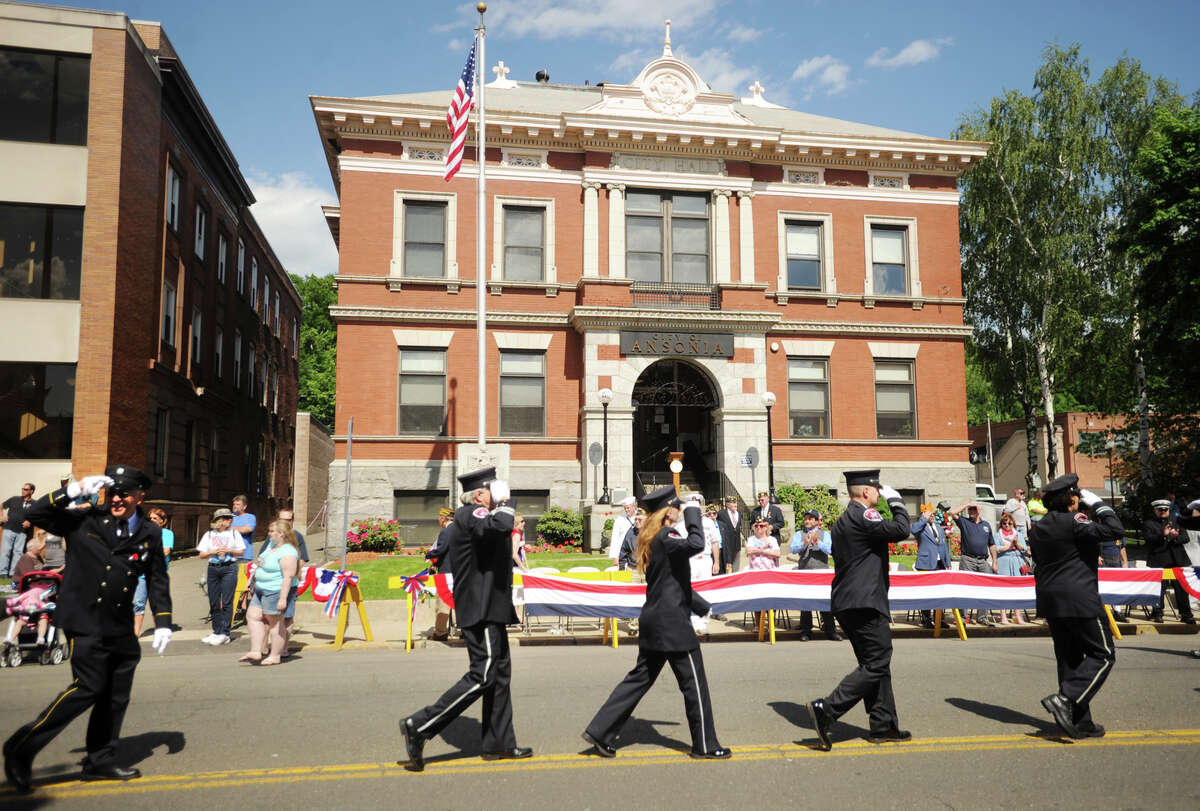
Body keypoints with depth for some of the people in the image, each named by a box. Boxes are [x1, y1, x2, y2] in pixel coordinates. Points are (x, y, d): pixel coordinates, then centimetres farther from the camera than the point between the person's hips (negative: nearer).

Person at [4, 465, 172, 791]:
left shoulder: (150, 534, 7)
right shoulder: (86, 521, -1)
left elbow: (157, 580, 14)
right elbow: (35, 515, -6)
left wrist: (163, 624, 8)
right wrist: (74, 490, -14)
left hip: (121, 629, 5)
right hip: (85, 621, -5)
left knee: (116, 696, 11)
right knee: (89, 687, -12)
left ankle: (100, 761, 27)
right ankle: (22, 748, 4)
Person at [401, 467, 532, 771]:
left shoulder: (475, 517, 19)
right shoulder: (469, 514, -15)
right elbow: (500, 526, -35)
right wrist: (503, 504, -20)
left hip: (490, 610, 11)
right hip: (481, 611, -11)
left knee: (500, 673, 13)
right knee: (483, 675, -11)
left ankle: (499, 743, 21)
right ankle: (419, 726, -5)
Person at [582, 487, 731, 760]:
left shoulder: (650, 538, 13)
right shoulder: (666, 536, -16)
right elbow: (696, 544, -34)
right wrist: (693, 512, -21)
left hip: (653, 621, 9)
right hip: (672, 623, -9)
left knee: (640, 678, 14)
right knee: (694, 682, 3)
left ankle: (600, 732, 14)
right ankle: (705, 745, 14)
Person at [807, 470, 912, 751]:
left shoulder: (842, 521, 18)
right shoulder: (862, 515, -14)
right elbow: (901, 530, -20)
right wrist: (896, 500, -3)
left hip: (846, 604, 11)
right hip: (865, 604, -11)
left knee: (875, 663, 16)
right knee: (877, 664, -7)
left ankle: (884, 725, 20)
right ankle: (826, 710, -13)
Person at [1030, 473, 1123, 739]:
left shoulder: (1038, 528, 11)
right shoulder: (1074, 522, -14)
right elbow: (1115, 529, -21)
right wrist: (1098, 504, -6)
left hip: (1050, 602, 8)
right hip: (1079, 600, -8)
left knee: (1070, 658, 13)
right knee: (1103, 655, 4)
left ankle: (1080, 723, 16)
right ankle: (1065, 699, -12)